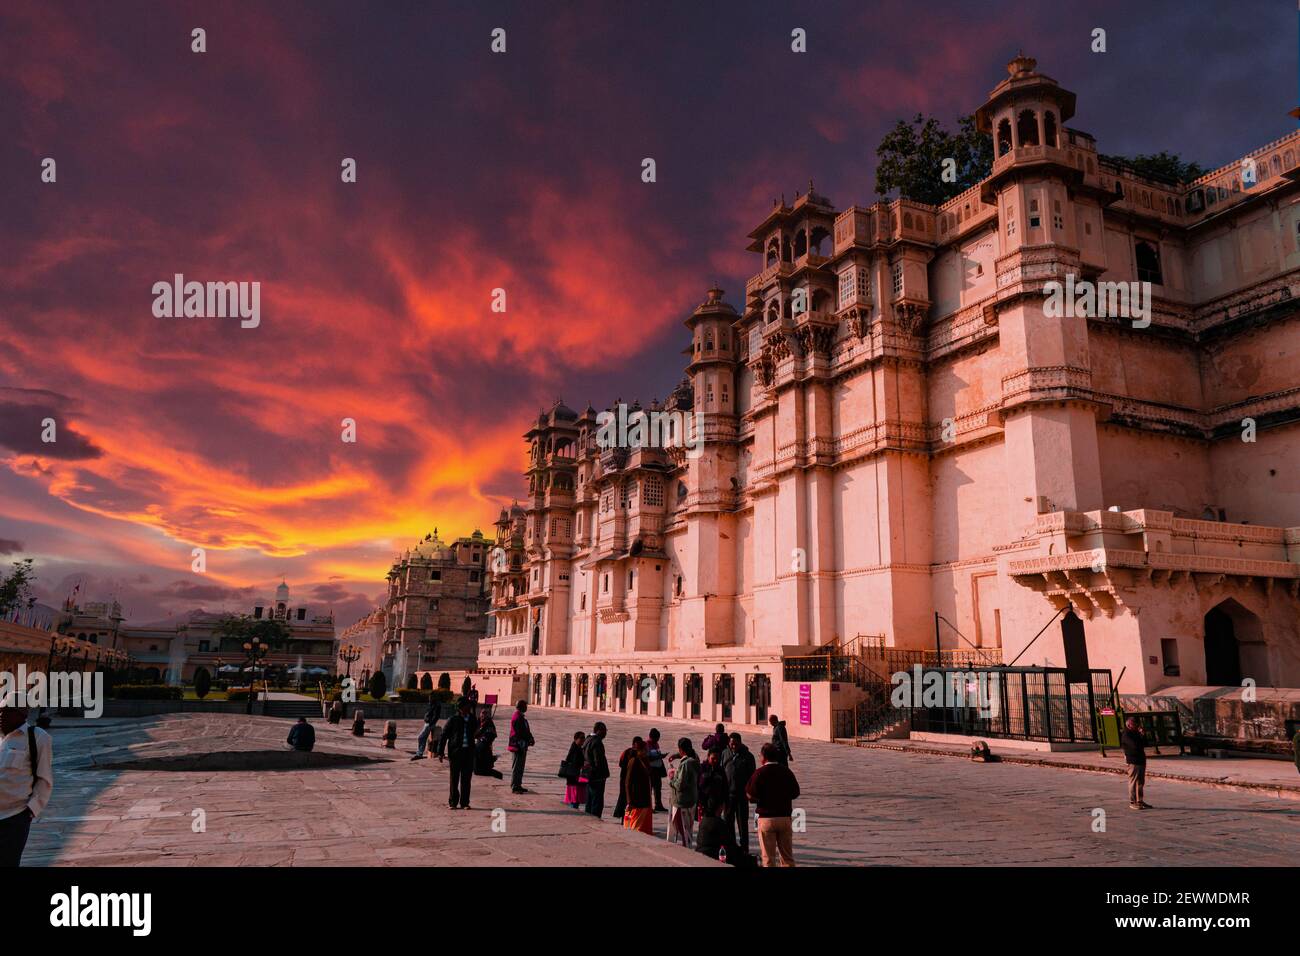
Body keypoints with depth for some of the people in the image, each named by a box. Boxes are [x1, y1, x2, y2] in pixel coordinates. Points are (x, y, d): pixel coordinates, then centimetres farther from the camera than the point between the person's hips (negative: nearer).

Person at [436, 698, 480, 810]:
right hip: (456, 751, -3)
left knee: (466, 778, 5)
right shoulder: (454, 719, -3)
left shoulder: (473, 719, 7)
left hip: (469, 751, 3)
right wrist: (440, 752, -4)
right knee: (454, 778, 3)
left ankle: (464, 803, 13)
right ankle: (453, 802, 12)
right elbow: (444, 735, -1)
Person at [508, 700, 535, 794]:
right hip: (519, 745, -10)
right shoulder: (517, 717, -18)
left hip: (521, 746, 10)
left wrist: (530, 739, 6)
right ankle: (514, 787, 0)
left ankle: (518, 785, 22)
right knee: (517, 767, -5)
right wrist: (530, 740, -16)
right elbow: (520, 732, -22)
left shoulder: (520, 716, 16)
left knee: (520, 766, 15)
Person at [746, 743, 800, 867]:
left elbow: (751, 795, -13)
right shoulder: (786, 771, 2)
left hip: (766, 818, -4)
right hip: (785, 818, 4)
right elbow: (795, 793, 8)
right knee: (787, 856, 13)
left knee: (768, 858, 4)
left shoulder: (760, 773, -10)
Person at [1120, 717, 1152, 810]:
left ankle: (1139, 801, 21)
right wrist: (1141, 735, -10)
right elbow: (1135, 745, -23)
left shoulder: (1136, 733, 17)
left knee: (1141, 782, 13)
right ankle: (1132, 803, -1)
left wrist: (1142, 734, 1)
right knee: (1133, 782, -5)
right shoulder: (1126, 735, -12)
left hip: (1141, 760, 9)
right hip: (1133, 761, -9)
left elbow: (1145, 743, 15)